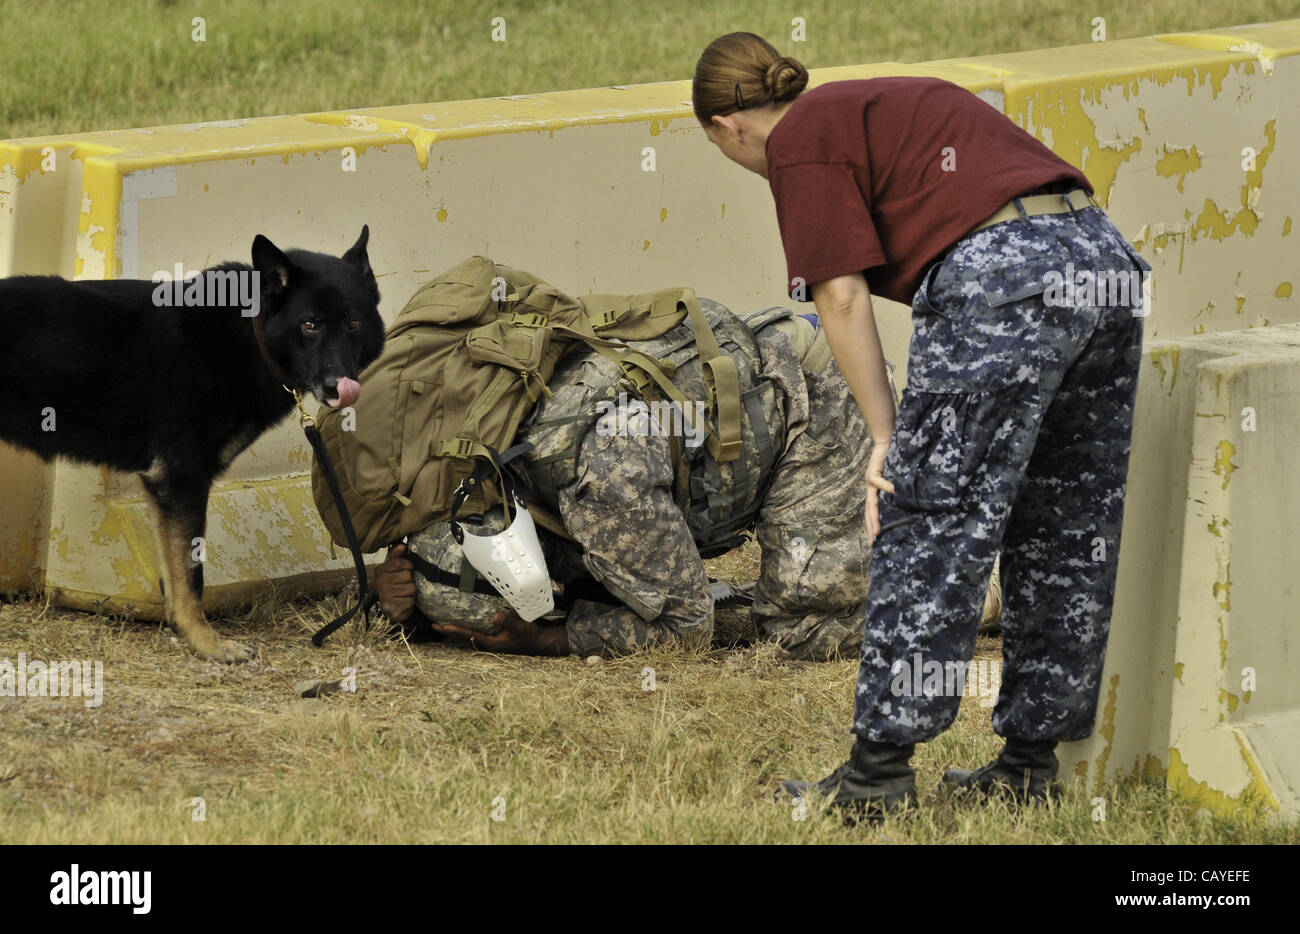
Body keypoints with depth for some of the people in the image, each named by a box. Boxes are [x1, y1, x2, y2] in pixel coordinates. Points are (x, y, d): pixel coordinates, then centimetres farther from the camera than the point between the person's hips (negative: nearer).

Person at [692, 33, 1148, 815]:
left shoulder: (801, 142, 5)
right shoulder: (885, 103, 30)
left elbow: (842, 295, -4)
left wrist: (887, 438, 0)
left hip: (1003, 275, -9)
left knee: (930, 529, 0)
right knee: (1069, 539, 14)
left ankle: (881, 769, 3)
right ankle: (1031, 759, 22)